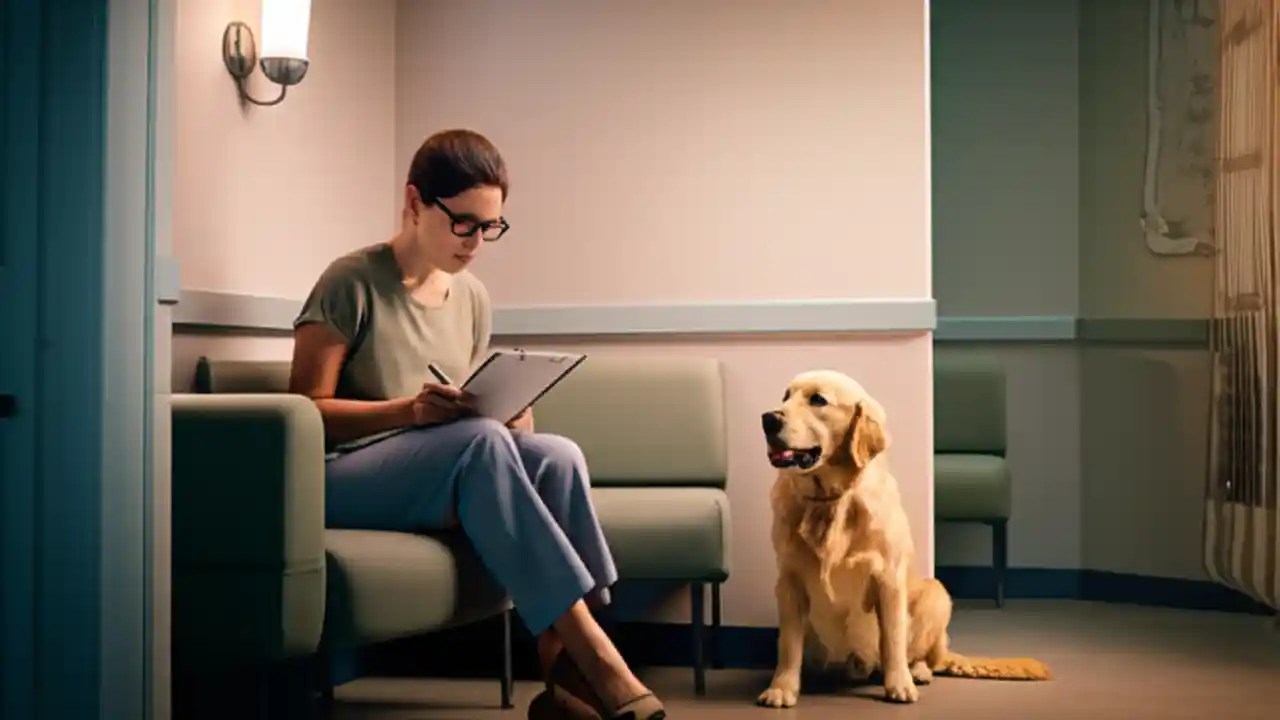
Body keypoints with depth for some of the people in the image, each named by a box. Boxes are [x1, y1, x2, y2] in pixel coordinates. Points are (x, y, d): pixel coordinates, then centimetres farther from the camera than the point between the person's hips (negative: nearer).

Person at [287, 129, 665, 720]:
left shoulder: (471, 296, 13)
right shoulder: (352, 282, -6)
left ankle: (564, 672, -28)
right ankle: (593, 653, -36)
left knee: (558, 455, -25)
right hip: (341, 477, -6)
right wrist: (408, 409, -26)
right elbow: (306, 409, -10)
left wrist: (507, 411, -7)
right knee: (480, 441, -35)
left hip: (445, 470, 6)